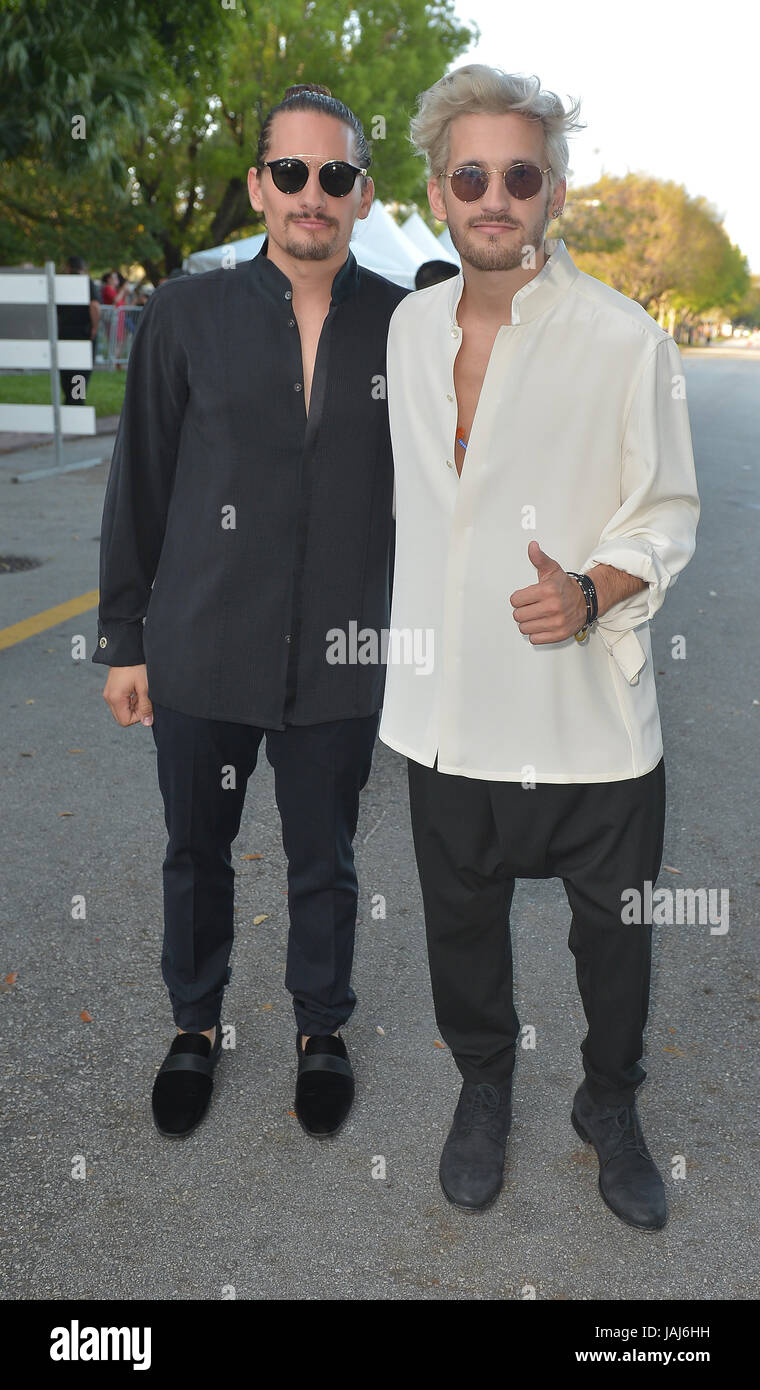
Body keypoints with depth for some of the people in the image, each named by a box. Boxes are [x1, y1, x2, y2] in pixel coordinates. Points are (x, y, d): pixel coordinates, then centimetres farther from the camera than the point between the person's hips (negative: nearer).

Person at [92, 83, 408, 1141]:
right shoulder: (186, 314, -1)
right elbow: (137, 487, 3)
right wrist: (124, 639, 3)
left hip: (341, 660, 0)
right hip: (202, 653, 1)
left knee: (324, 862, 15)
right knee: (197, 852, 17)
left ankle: (323, 1030, 40)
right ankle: (197, 1025, 41)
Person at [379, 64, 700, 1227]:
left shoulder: (627, 339, -11)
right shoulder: (411, 325, 5)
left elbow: (669, 516, -5)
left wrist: (592, 590, -25)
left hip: (590, 708, -3)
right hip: (450, 701, 4)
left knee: (613, 932, 13)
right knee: (461, 918, 18)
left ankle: (611, 1107, 41)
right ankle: (484, 1087, 45)